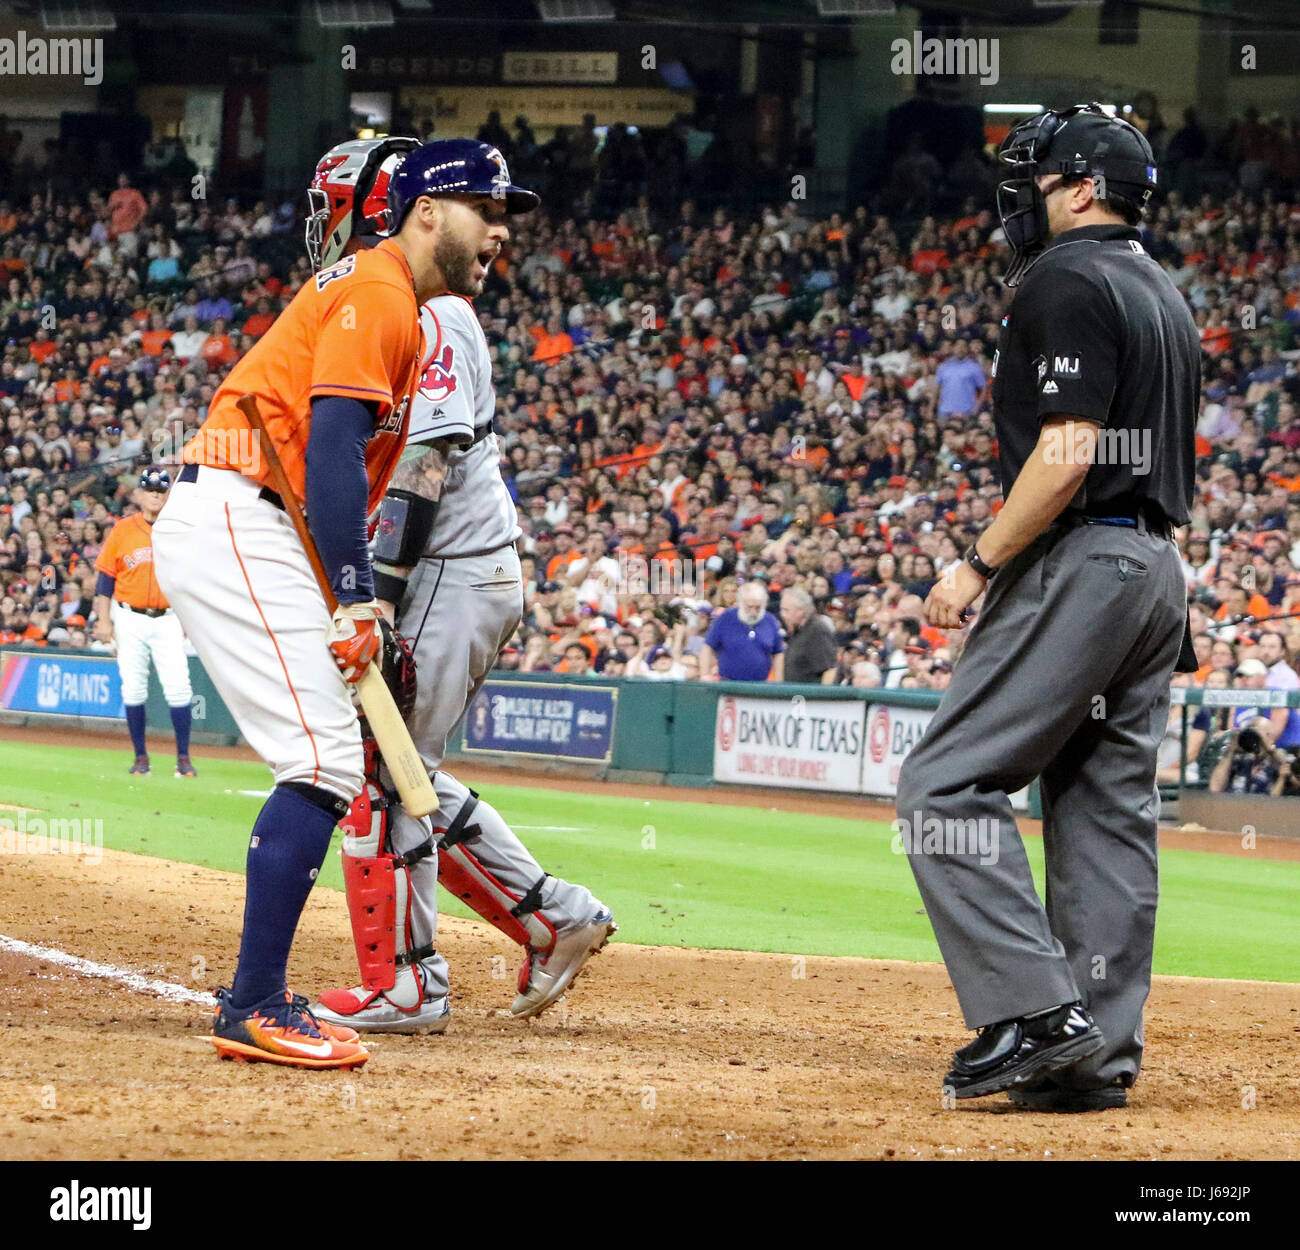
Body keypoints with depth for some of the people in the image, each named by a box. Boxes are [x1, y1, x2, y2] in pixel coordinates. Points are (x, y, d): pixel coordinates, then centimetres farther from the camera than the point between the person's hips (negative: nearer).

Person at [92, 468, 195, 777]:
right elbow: (106, 577, 4)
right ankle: (140, 757, 9)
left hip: (168, 620, 0)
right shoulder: (122, 530, 3)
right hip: (130, 618, 0)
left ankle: (183, 758, -4)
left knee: (178, 687, -9)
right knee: (133, 689, 1)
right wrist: (104, 620, -2)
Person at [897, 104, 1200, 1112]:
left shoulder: (1068, 282, -11)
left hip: (1080, 564, -10)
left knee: (947, 783, -9)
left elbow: (1069, 451, -20)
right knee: (1109, 808, 8)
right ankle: (1100, 1056, 6)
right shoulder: (1165, 297, 19)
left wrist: (979, 566, -14)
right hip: (1158, 569, 10)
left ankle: (1035, 1010, -16)